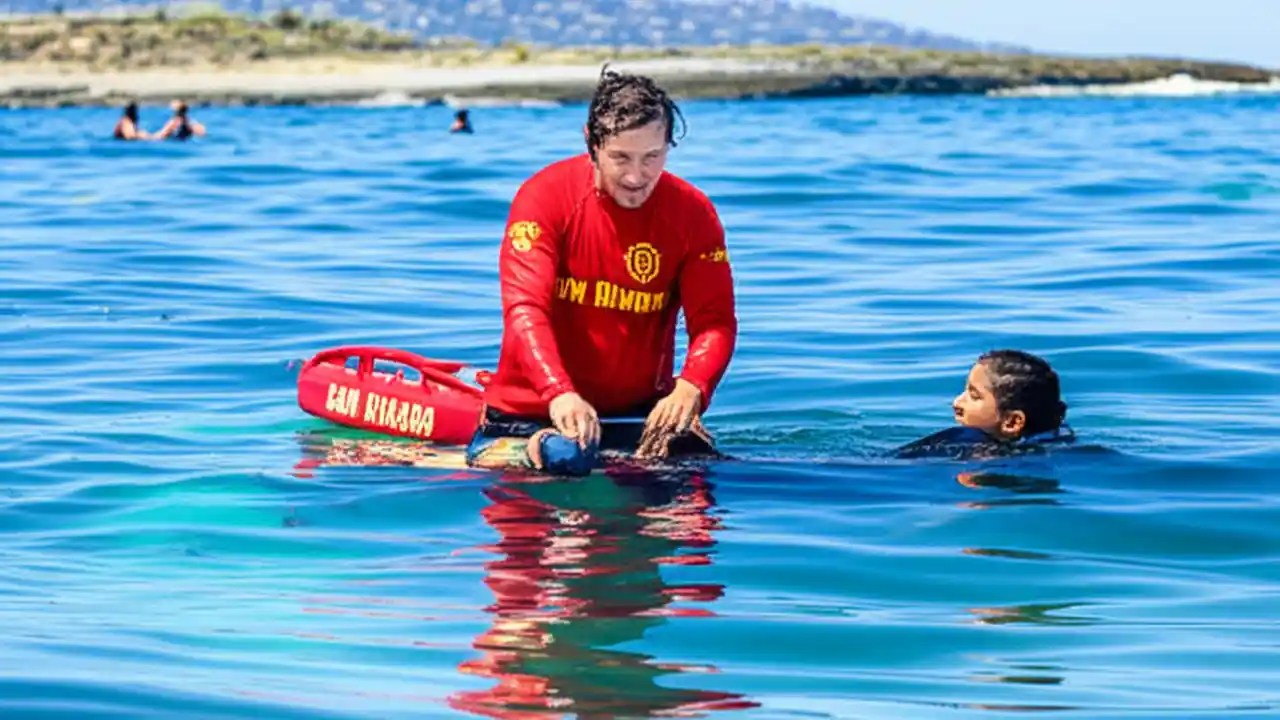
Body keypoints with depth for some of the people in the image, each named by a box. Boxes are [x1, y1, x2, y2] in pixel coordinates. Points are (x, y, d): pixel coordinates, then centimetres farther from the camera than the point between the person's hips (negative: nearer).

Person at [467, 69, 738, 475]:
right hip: (535, 409, -3)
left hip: (642, 411, 3)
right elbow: (525, 309, -23)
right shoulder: (546, 196, -12)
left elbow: (714, 320, -9)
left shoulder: (693, 213, -4)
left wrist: (689, 389, -32)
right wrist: (559, 394, -42)